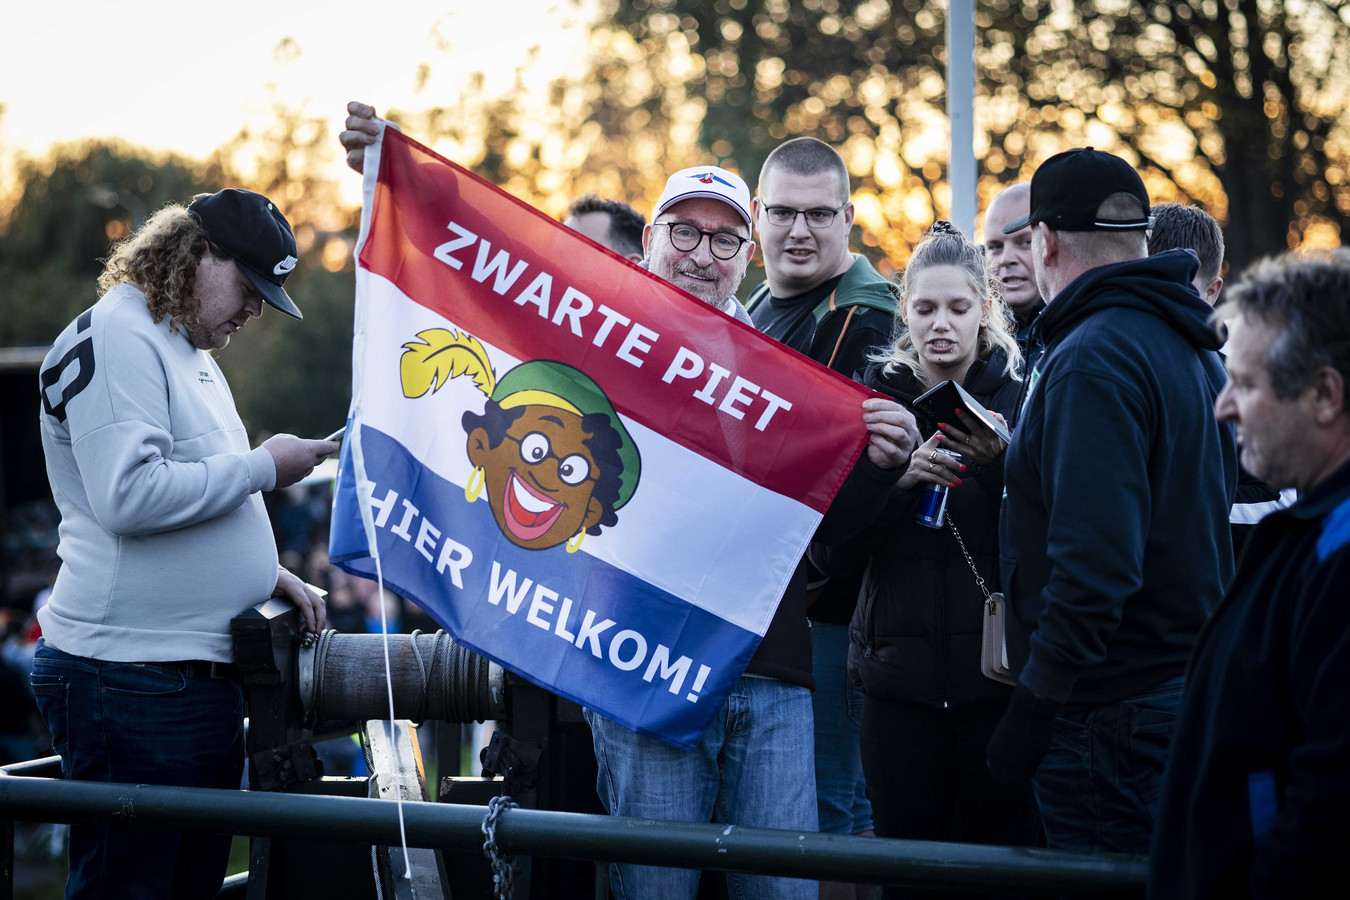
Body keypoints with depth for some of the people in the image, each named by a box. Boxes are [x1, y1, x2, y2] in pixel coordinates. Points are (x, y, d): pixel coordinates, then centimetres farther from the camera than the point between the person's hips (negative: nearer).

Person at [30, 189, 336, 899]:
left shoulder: (191, 353, 21)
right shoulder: (114, 337, -11)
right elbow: (129, 496, -23)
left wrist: (269, 575, 16)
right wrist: (263, 467, -14)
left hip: (204, 675, 10)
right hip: (130, 677, -10)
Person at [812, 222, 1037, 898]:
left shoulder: (1020, 397, 3)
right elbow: (828, 553, 0)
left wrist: (1002, 466, -19)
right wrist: (898, 480, -15)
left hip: (995, 673, -1)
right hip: (899, 672, 1)